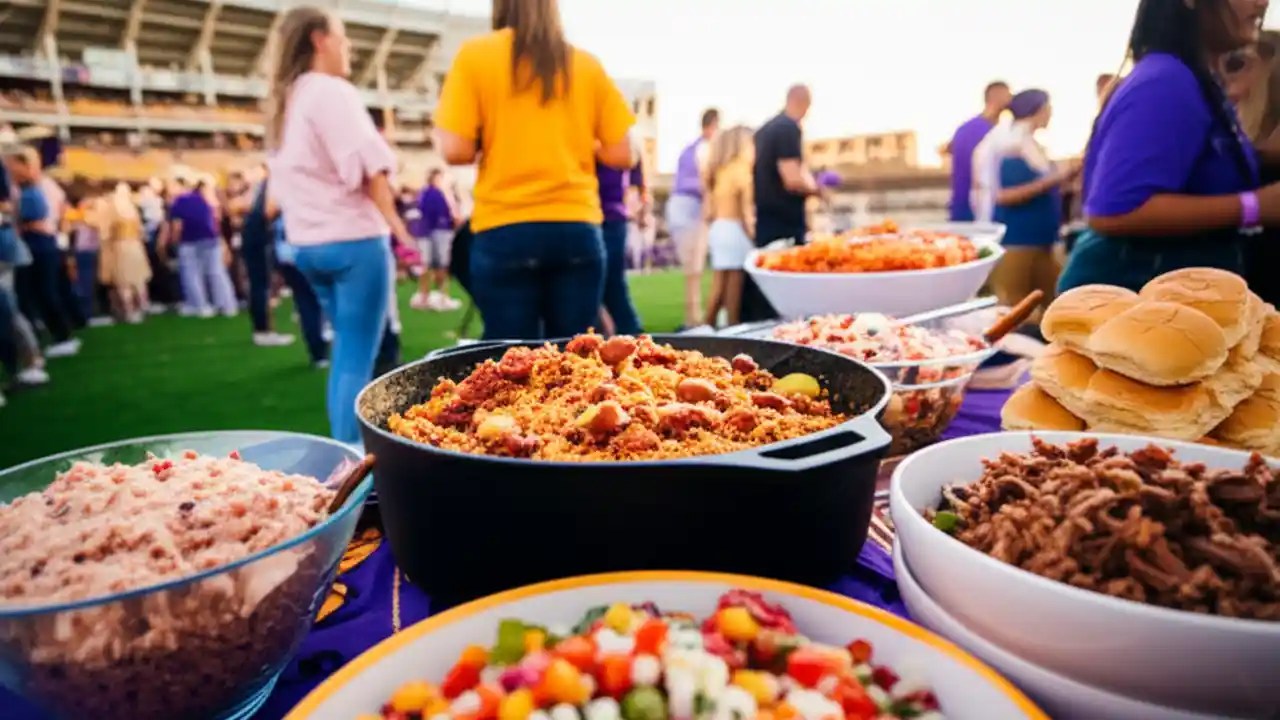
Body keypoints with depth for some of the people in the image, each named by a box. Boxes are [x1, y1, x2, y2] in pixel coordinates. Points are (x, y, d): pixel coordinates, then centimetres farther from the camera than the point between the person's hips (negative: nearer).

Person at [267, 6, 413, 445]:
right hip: (353, 238, -9)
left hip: (308, 243, 9)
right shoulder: (332, 91, -8)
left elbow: (288, 181, 19)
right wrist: (396, 224, -6)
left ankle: (341, 449, 22)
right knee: (357, 360, -5)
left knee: (345, 351, 17)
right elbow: (367, 168, -15)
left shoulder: (282, 104, 19)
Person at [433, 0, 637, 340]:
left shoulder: (475, 55, 2)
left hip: (504, 232, -2)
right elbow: (623, 155, 6)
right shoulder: (587, 64, 8)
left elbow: (456, 150, -6)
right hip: (577, 230, 3)